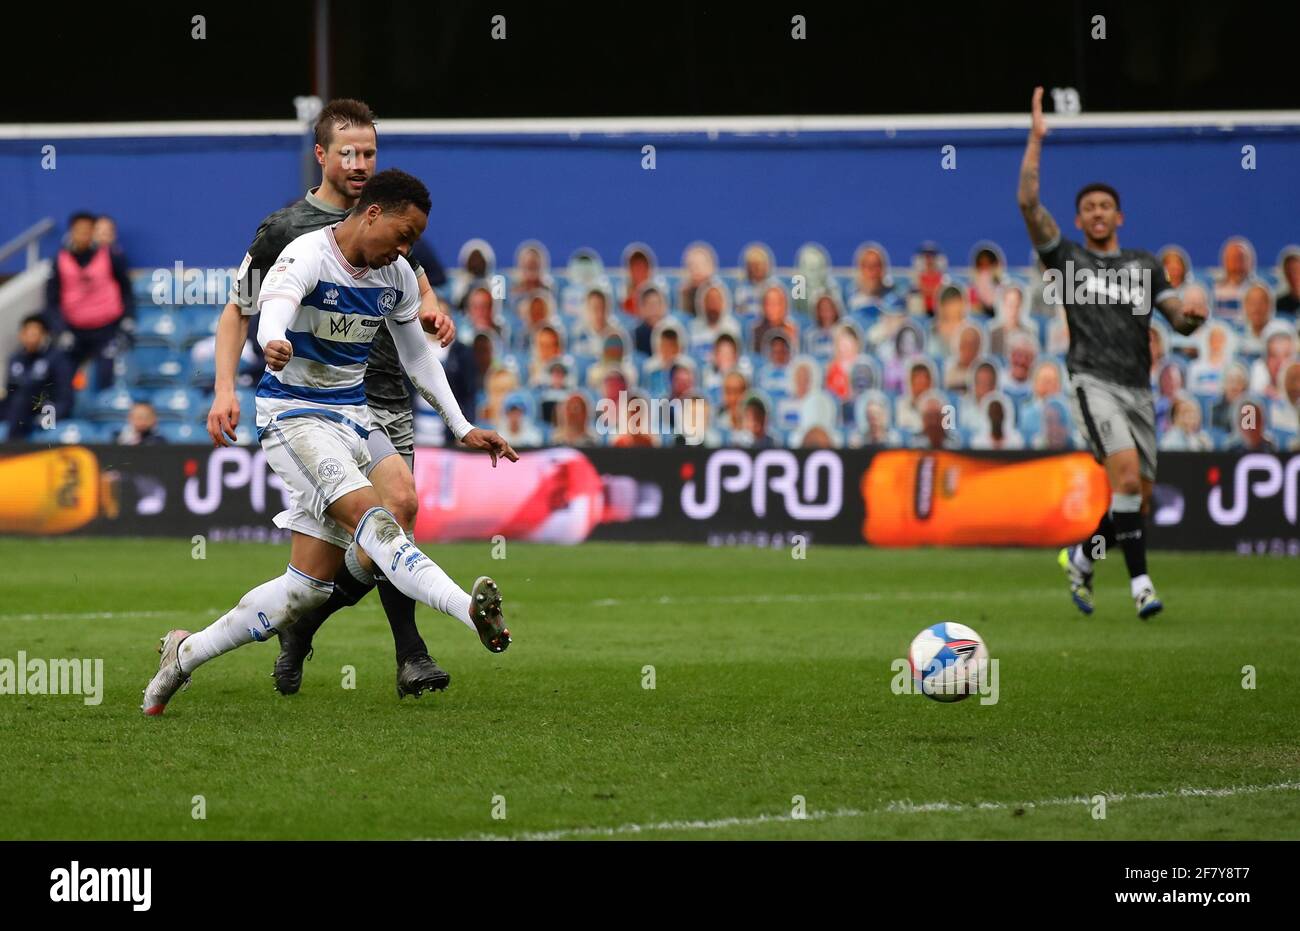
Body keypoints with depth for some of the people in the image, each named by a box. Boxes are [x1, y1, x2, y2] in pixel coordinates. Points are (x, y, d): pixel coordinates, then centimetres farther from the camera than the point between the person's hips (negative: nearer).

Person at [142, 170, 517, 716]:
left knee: (308, 587, 1)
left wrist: (462, 428, 17)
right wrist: (274, 343, -60)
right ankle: (469, 610, -51)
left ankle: (186, 654, 15)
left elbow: (416, 356, 20)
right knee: (368, 513, -31)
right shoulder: (307, 257, -15)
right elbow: (276, 305, -37)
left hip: (350, 420, 7)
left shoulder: (397, 275, 6)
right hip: (292, 416, -7)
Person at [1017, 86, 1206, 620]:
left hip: (1138, 388, 5)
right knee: (1127, 473, -24)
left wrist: (1191, 316, -12)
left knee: (1139, 495, 4)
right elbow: (1028, 202, -2)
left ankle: (1081, 556, 29)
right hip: (1094, 381, -5)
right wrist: (1036, 139, -7)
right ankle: (1140, 582, -23)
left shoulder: (1144, 265, 18)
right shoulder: (1067, 258, 8)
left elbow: (1177, 317, 12)